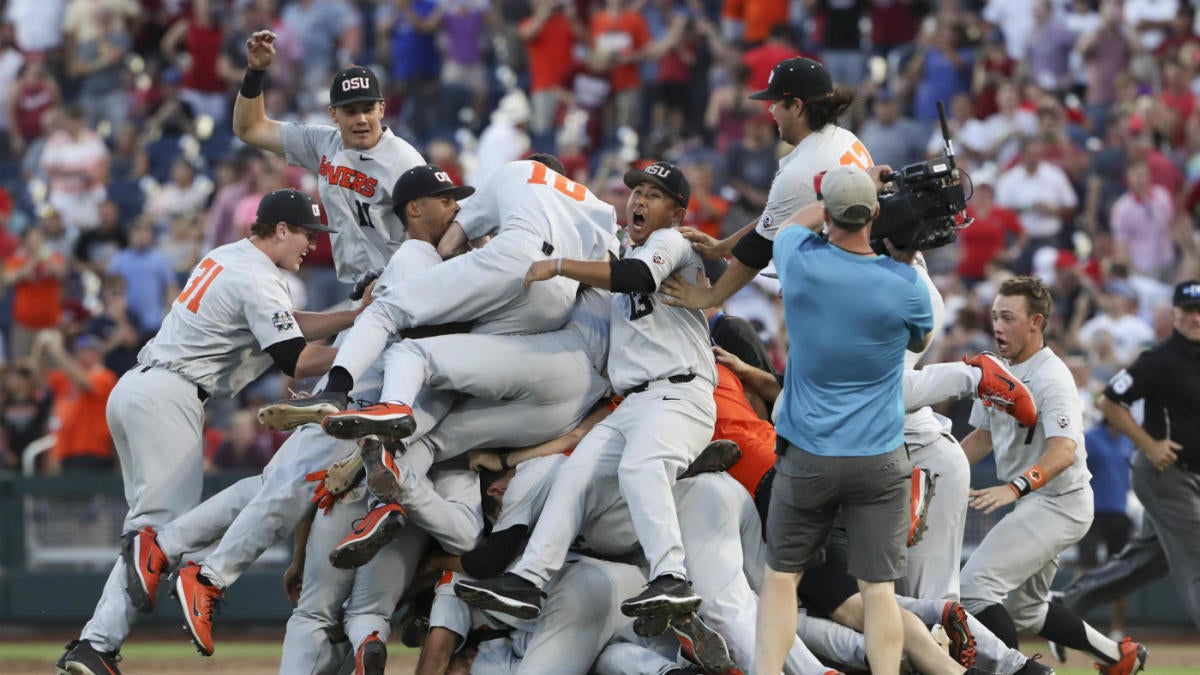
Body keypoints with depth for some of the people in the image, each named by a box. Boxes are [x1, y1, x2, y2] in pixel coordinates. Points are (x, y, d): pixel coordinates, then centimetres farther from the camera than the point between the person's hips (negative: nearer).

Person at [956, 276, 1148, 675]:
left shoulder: (1051, 378, -20)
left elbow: (1064, 451, -33)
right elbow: (982, 436, 20)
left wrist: (1014, 488, -48)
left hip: (1058, 503, -10)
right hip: (1031, 504, 10)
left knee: (976, 585, -21)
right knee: (1023, 608, 21)